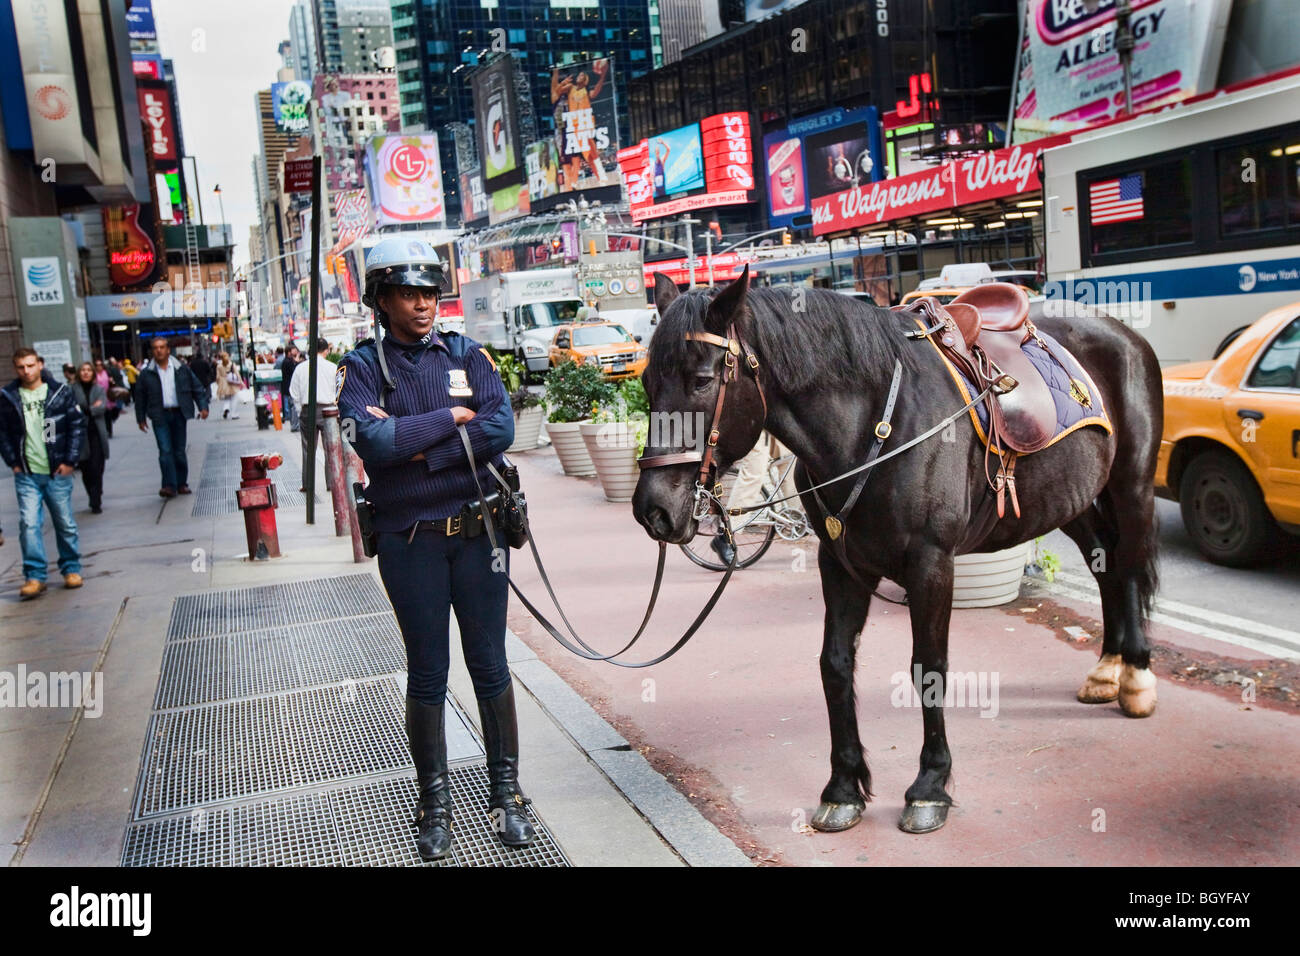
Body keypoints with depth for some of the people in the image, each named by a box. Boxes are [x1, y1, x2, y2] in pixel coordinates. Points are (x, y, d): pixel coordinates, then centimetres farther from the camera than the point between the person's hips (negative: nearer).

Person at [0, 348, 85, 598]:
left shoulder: (61, 392, -1)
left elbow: (78, 425, 1)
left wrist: (70, 460, -4)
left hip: (57, 473, 0)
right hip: (26, 474, 0)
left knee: (65, 524, 8)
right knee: (29, 523, -9)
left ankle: (71, 569, 23)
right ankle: (35, 576, -2)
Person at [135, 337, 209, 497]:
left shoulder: (182, 369, 5)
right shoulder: (147, 374, 3)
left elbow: (197, 388, 10)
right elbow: (140, 397, 9)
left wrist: (203, 406, 0)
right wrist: (141, 419, 8)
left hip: (178, 414, 1)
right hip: (160, 416, -1)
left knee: (180, 451, 7)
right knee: (165, 451, -9)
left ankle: (181, 483, 18)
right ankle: (169, 485, -9)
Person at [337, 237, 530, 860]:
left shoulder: (466, 355, 3)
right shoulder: (363, 367, -2)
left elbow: (501, 429, -11)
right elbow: (374, 439, -20)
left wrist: (421, 451, -17)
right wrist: (452, 417, -12)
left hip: (477, 530, 1)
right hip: (409, 542, -1)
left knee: (490, 668, 10)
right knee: (426, 675, 10)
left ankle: (505, 792, 25)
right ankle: (435, 803, 25)